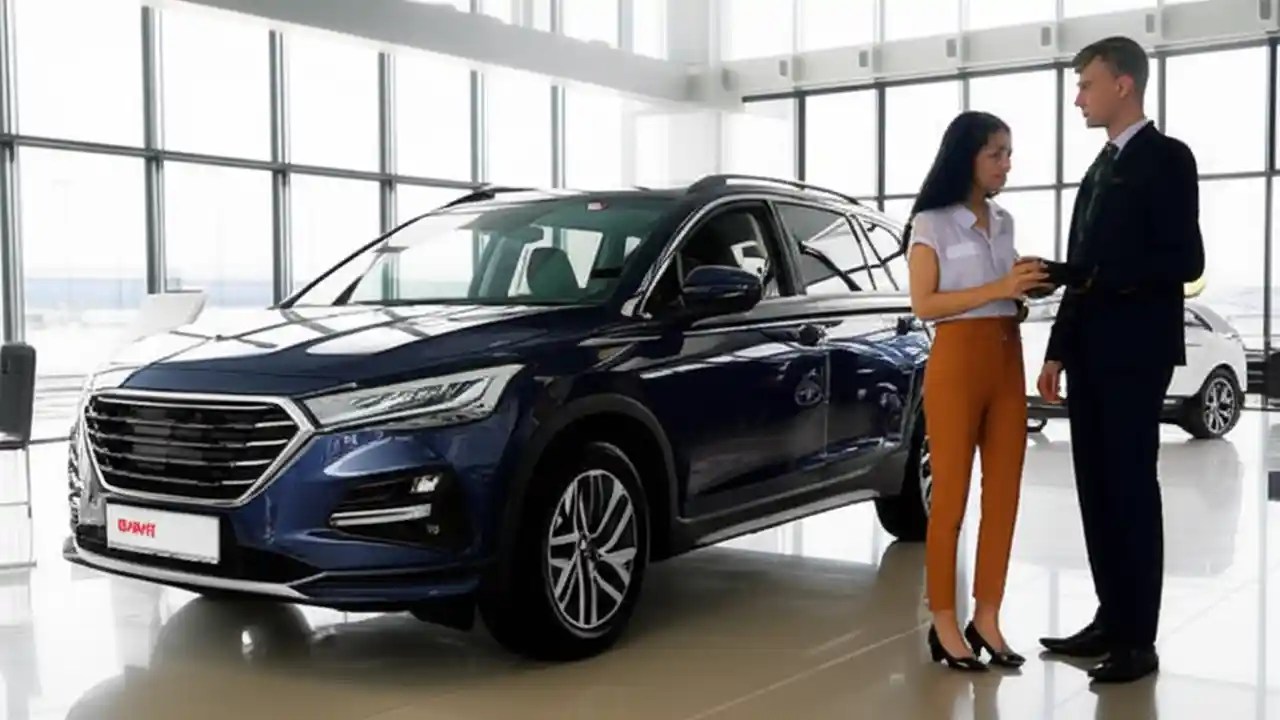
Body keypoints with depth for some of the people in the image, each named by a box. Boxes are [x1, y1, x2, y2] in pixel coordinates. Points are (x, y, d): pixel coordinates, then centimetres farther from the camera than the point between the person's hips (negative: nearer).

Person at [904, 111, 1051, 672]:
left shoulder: (1003, 223, 16)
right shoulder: (931, 223, -2)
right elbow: (923, 305, -10)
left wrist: (1026, 288, 1)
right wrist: (997, 289, -17)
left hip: (1007, 360, 6)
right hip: (957, 361, -6)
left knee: (1004, 494, 3)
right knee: (951, 496, -3)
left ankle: (986, 618, 11)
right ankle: (944, 622, 4)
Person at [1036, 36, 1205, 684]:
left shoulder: (1166, 157, -6)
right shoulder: (1099, 168, 18)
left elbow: (1185, 261, -15)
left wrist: (1101, 274, -20)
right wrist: (1058, 351, 13)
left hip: (1135, 352, -8)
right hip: (1090, 352, 8)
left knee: (1131, 490, -4)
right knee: (1097, 490, 9)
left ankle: (1139, 639, 3)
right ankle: (1111, 619, 18)